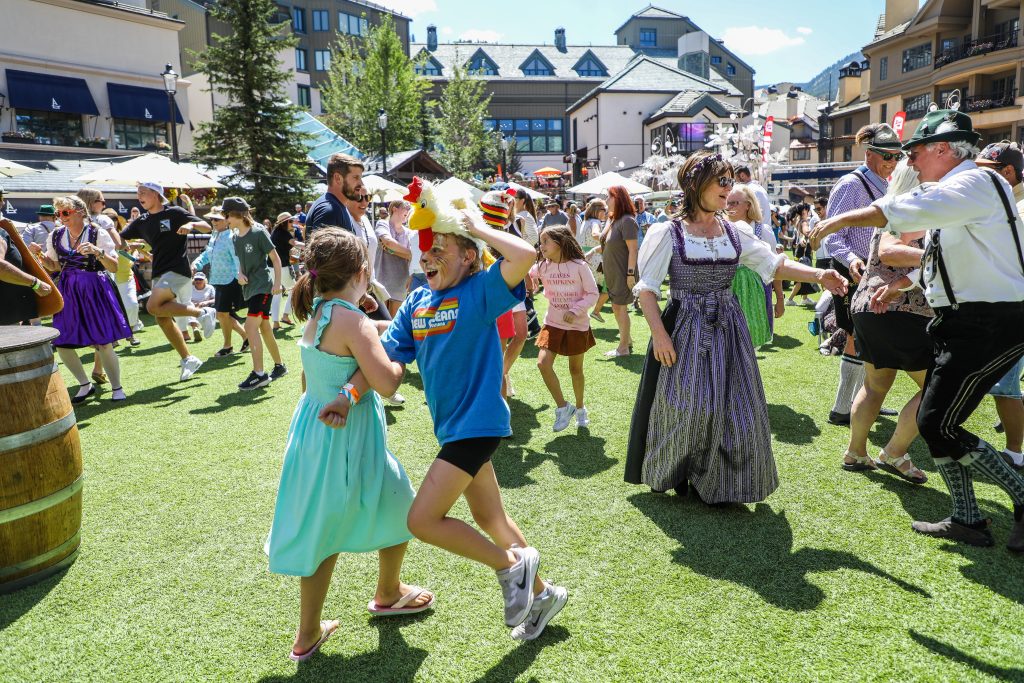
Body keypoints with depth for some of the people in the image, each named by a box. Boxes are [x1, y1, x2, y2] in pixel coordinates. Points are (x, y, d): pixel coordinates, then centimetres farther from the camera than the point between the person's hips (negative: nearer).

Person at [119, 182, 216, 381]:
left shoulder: (175, 213, -3)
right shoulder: (142, 222, 15)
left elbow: (207, 227, -8)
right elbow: (119, 239, 15)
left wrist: (191, 224, -27)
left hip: (178, 270, -8)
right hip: (159, 273, 8)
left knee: (153, 306, -24)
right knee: (163, 318, 7)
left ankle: (202, 313, -13)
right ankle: (188, 359, 15)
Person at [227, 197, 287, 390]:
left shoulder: (259, 232, -11)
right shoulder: (236, 236, 10)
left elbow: (275, 258, -8)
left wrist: (277, 283, -14)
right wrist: (240, 274, -1)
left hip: (263, 286, -8)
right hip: (249, 287, 8)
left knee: (250, 326, -16)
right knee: (264, 328, 13)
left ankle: (259, 374, -14)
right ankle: (279, 366, 26)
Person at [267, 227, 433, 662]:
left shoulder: (315, 316, 4)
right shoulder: (352, 321, -23)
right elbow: (387, 383, -26)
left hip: (314, 430, 8)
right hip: (348, 439, -8)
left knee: (324, 530, 17)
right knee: (401, 509, 17)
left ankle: (308, 634, 27)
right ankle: (388, 594, 41)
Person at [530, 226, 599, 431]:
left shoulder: (579, 266, -12)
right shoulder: (542, 266, -1)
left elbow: (593, 293, -10)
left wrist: (575, 311, -21)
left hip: (577, 326, -3)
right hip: (552, 324, 3)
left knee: (576, 369, 11)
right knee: (543, 363, -15)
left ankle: (580, 408, 34)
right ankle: (562, 407, 2)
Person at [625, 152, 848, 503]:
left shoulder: (735, 233, 8)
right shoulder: (668, 233, -6)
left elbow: (775, 264, 7)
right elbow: (647, 289, -8)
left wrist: (819, 275, -8)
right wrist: (659, 334, -18)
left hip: (727, 329, 5)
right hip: (685, 331, -5)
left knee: (734, 408, 4)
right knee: (685, 408, -2)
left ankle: (717, 482, 23)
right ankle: (670, 474, 24)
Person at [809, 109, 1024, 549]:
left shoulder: (977, 183, -14)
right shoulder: (955, 194, 15)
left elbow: (908, 211, -28)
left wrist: (841, 220, -19)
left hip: (988, 326, -10)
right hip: (962, 324, 10)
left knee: (937, 425, -9)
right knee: (935, 422, 11)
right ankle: (966, 520, 22)